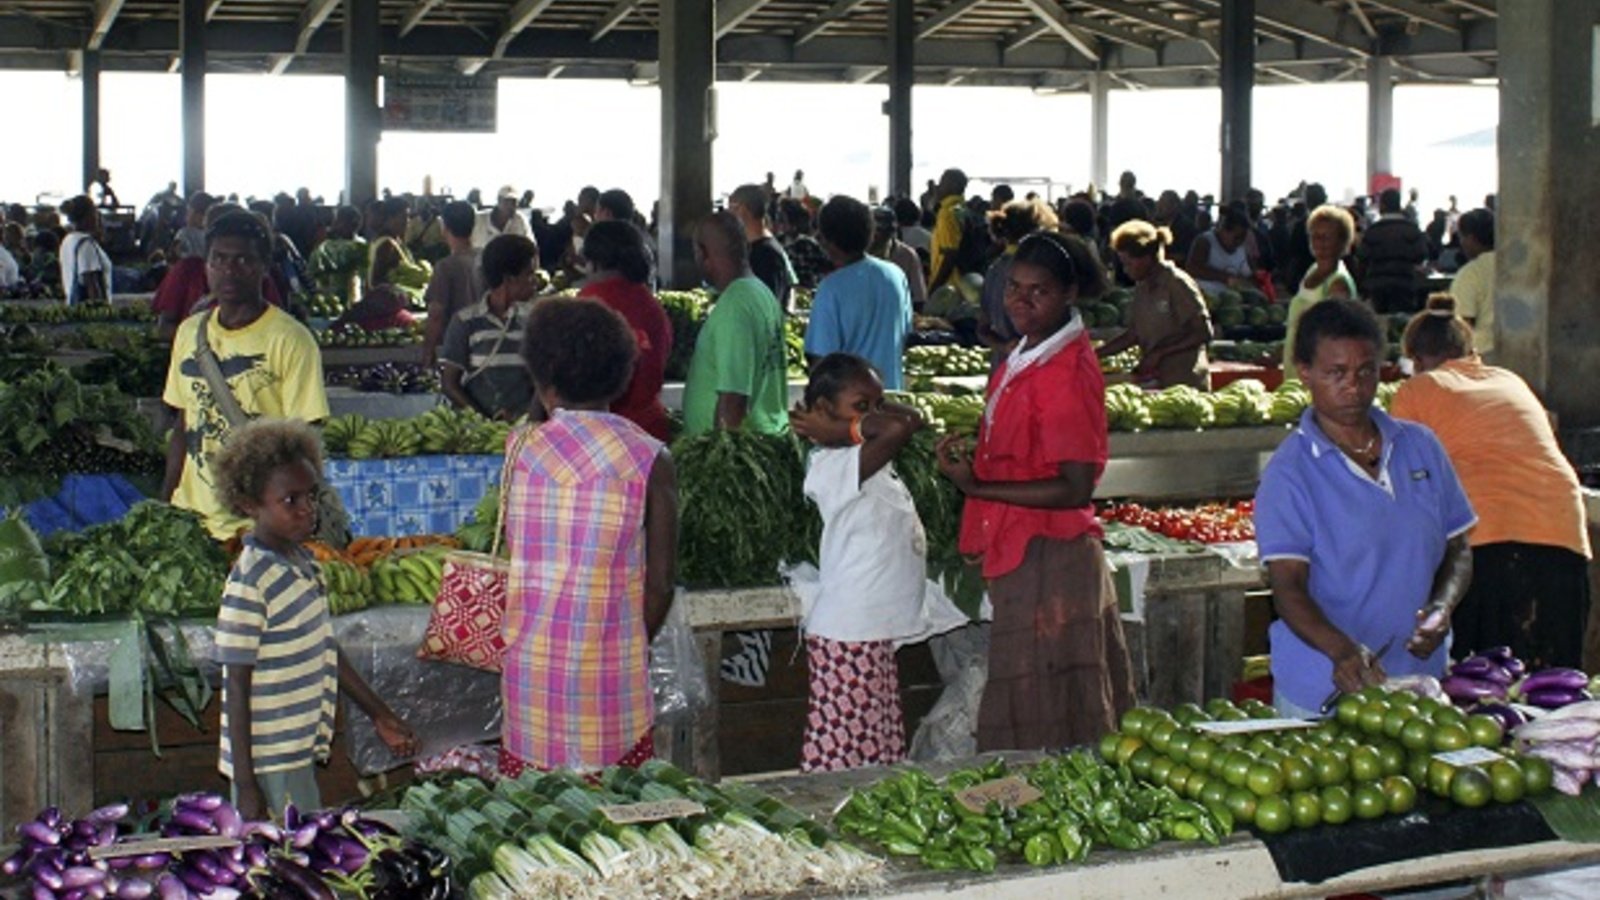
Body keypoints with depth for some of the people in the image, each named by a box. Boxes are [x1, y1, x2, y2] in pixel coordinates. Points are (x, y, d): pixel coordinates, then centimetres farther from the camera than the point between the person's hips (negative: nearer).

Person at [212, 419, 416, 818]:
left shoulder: (303, 562, 6)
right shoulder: (249, 583, -19)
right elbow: (237, 688, -16)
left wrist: (380, 715, 21)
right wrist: (245, 785, -16)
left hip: (298, 751, 8)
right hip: (270, 765, -8)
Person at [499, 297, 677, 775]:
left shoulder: (522, 448, -2)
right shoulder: (650, 459, -4)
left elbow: (512, 553, 4)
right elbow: (660, 582, -3)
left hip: (532, 661, 1)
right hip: (613, 667, -1)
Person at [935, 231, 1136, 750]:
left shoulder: (1067, 370, -15)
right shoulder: (1022, 359, 12)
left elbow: (1075, 488, -19)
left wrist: (978, 488, -20)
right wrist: (970, 464, 2)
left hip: (1049, 563, -9)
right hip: (1019, 556, 9)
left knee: (1041, 732, -2)